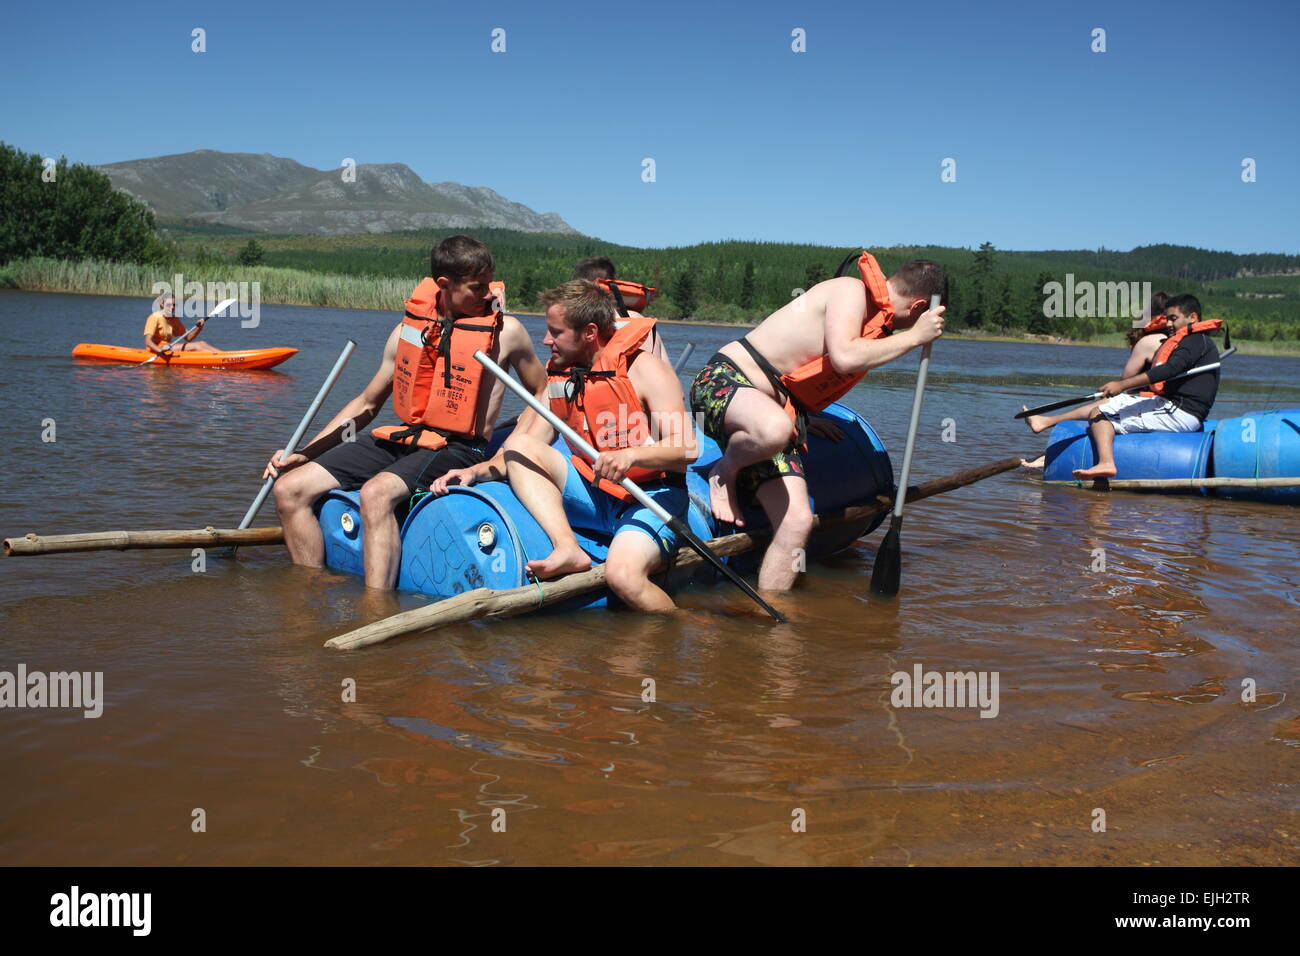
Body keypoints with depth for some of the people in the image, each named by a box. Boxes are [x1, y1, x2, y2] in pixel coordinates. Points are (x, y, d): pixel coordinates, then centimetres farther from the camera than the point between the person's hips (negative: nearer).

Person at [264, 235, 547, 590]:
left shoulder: (506, 331, -2)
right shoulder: (409, 328, 9)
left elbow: (544, 395, 10)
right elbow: (366, 404, 17)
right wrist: (302, 453, 10)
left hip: (456, 450, -5)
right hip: (401, 439, 6)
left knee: (376, 492, -35)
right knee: (290, 488, -7)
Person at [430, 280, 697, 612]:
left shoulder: (644, 368, -8)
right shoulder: (557, 379, 9)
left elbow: (687, 448, -18)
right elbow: (516, 452, 9)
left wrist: (630, 454, -35)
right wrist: (476, 471, -10)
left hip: (650, 500, -6)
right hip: (592, 496, 6)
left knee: (623, 575, -34)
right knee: (519, 445, -12)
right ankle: (568, 549, -27)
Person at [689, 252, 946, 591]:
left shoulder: (876, 318, 20)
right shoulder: (852, 290, -8)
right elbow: (844, 358, -26)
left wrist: (803, 417, 30)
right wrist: (914, 337, -16)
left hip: (779, 409, 9)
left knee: (796, 523, -10)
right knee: (774, 429, -43)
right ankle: (724, 473, -12)